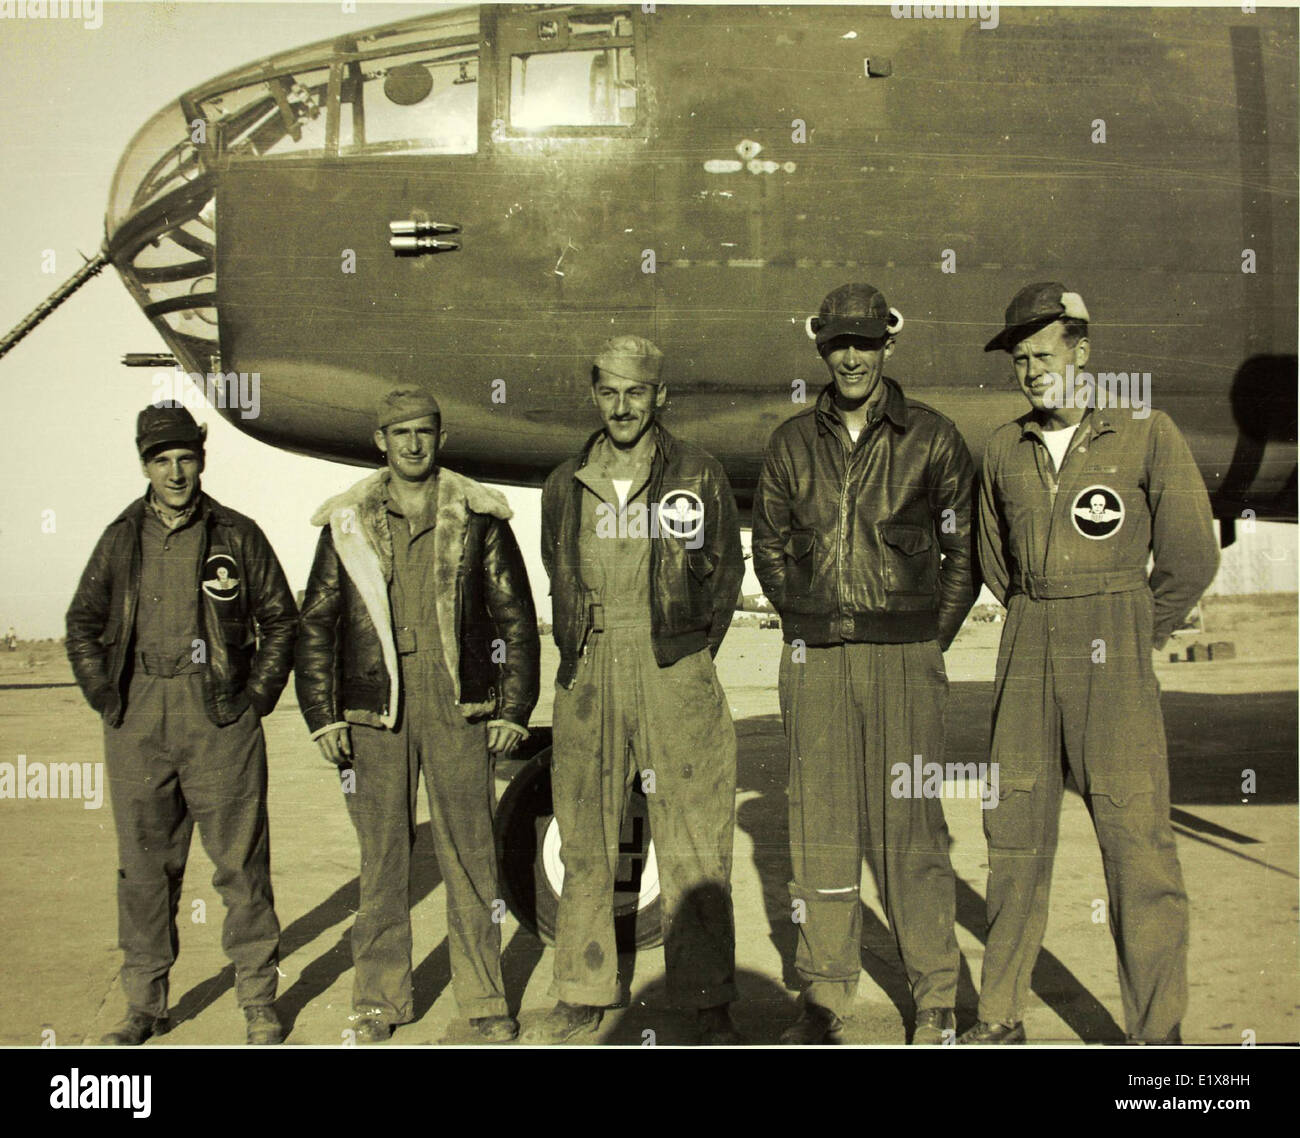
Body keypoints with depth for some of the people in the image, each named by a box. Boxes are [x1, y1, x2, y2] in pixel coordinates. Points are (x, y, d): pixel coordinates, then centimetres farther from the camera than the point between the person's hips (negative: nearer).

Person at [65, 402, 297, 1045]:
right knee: (144, 866, 8)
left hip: (220, 721, -2)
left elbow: (280, 620, 8)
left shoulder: (237, 535, 3)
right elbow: (82, 624, 18)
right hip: (138, 722, 3)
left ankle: (258, 1000, 11)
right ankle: (145, 1004, 21)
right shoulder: (122, 538, 9)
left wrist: (258, 696, 0)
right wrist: (103, 695, 6)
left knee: (241, 861, 0)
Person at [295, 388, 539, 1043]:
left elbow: (515, 615, 8)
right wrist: (322, 717, 2)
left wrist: (513, 709, 2)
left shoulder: (477, 516, 6)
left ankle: (484, 999, 16)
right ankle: (380, 1000, 21)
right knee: (382, 859, 7)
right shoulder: (348, 522, 8)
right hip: (372, 715, 1)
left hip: (459, 710, 0)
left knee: (471, 858, 3)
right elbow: (315, 625, 10)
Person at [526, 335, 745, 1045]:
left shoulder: (700, 477, 3)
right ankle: (583, 997, 20)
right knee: (584, 843, 8)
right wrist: (581, 655, 10)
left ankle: (709, 1007, 9)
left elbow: (727, 571, 10)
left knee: (693, 850, -2)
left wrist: (692, 656, 4)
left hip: (677, 677, -3)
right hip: (588, 683, 3)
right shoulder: (565, 487, 11)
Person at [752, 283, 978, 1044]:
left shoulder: (932, 439, 1)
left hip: (904, 658, -2)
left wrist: (931, 639, 1)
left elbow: (967, 548, 6)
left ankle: (936, 1001, 15)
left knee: (911, 826, 0)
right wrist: (806, 625, 9)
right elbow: (770, 545, 17)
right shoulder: (793, 444, 8)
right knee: (820, 824, 6)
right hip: (815, 661, 3)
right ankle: (826, 994, 19)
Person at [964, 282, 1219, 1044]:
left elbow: (1192, 557, 1)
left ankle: (1156, 1033, 7)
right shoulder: (1005, 448, 10)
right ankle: (1001, 1017, 17)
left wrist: (1135, 635, 8)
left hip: (1114, 662, -4)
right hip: (1027, 651, 4)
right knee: (1015, 834, 7)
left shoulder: (1147, 436, -2)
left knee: (1137, 842, -5)